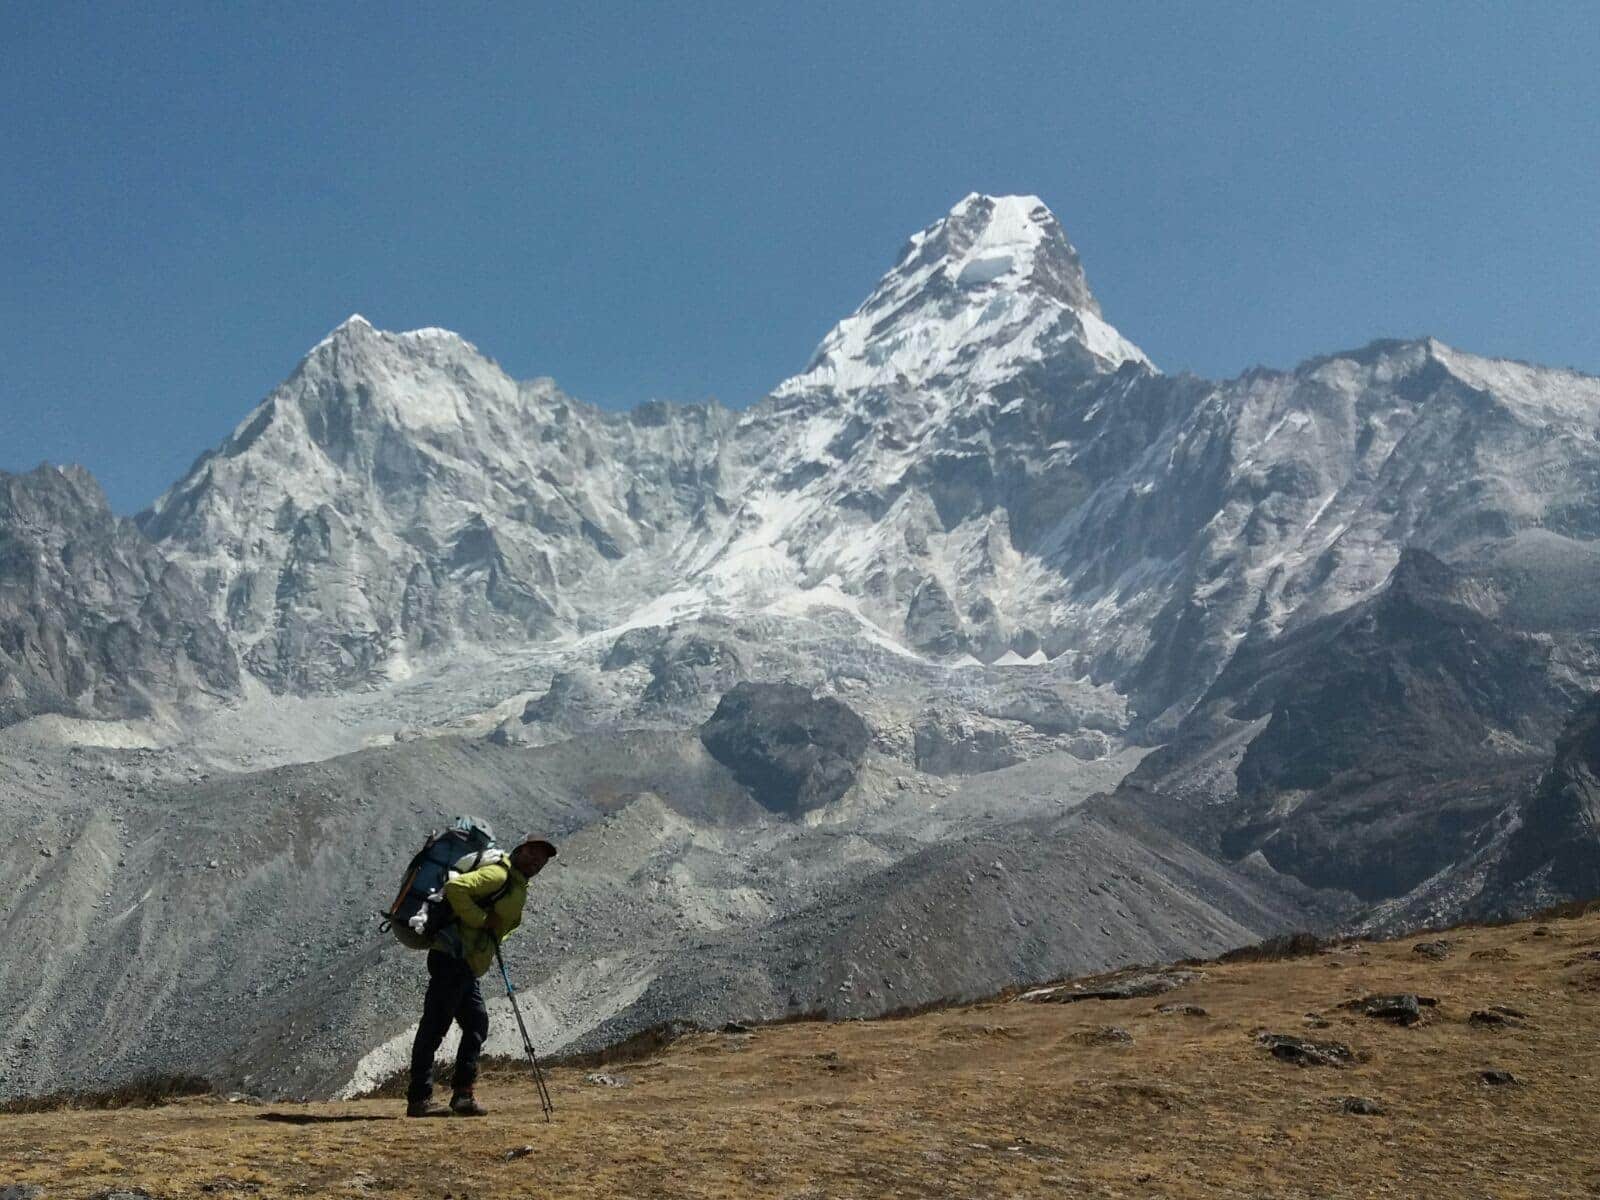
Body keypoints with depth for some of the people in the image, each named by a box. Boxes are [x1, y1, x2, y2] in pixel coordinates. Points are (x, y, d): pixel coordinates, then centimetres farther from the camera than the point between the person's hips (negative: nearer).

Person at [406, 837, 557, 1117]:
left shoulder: (519, 890, 22)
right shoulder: (498, 874, -10)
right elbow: (455, 888, -24)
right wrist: (480, 920, -18)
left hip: (467, 968, 10)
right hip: (451, 960, -10)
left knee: (477, 1025, 10)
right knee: (434, 1028, -6)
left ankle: (462, 1094, 13)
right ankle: (418, 1099, -4)